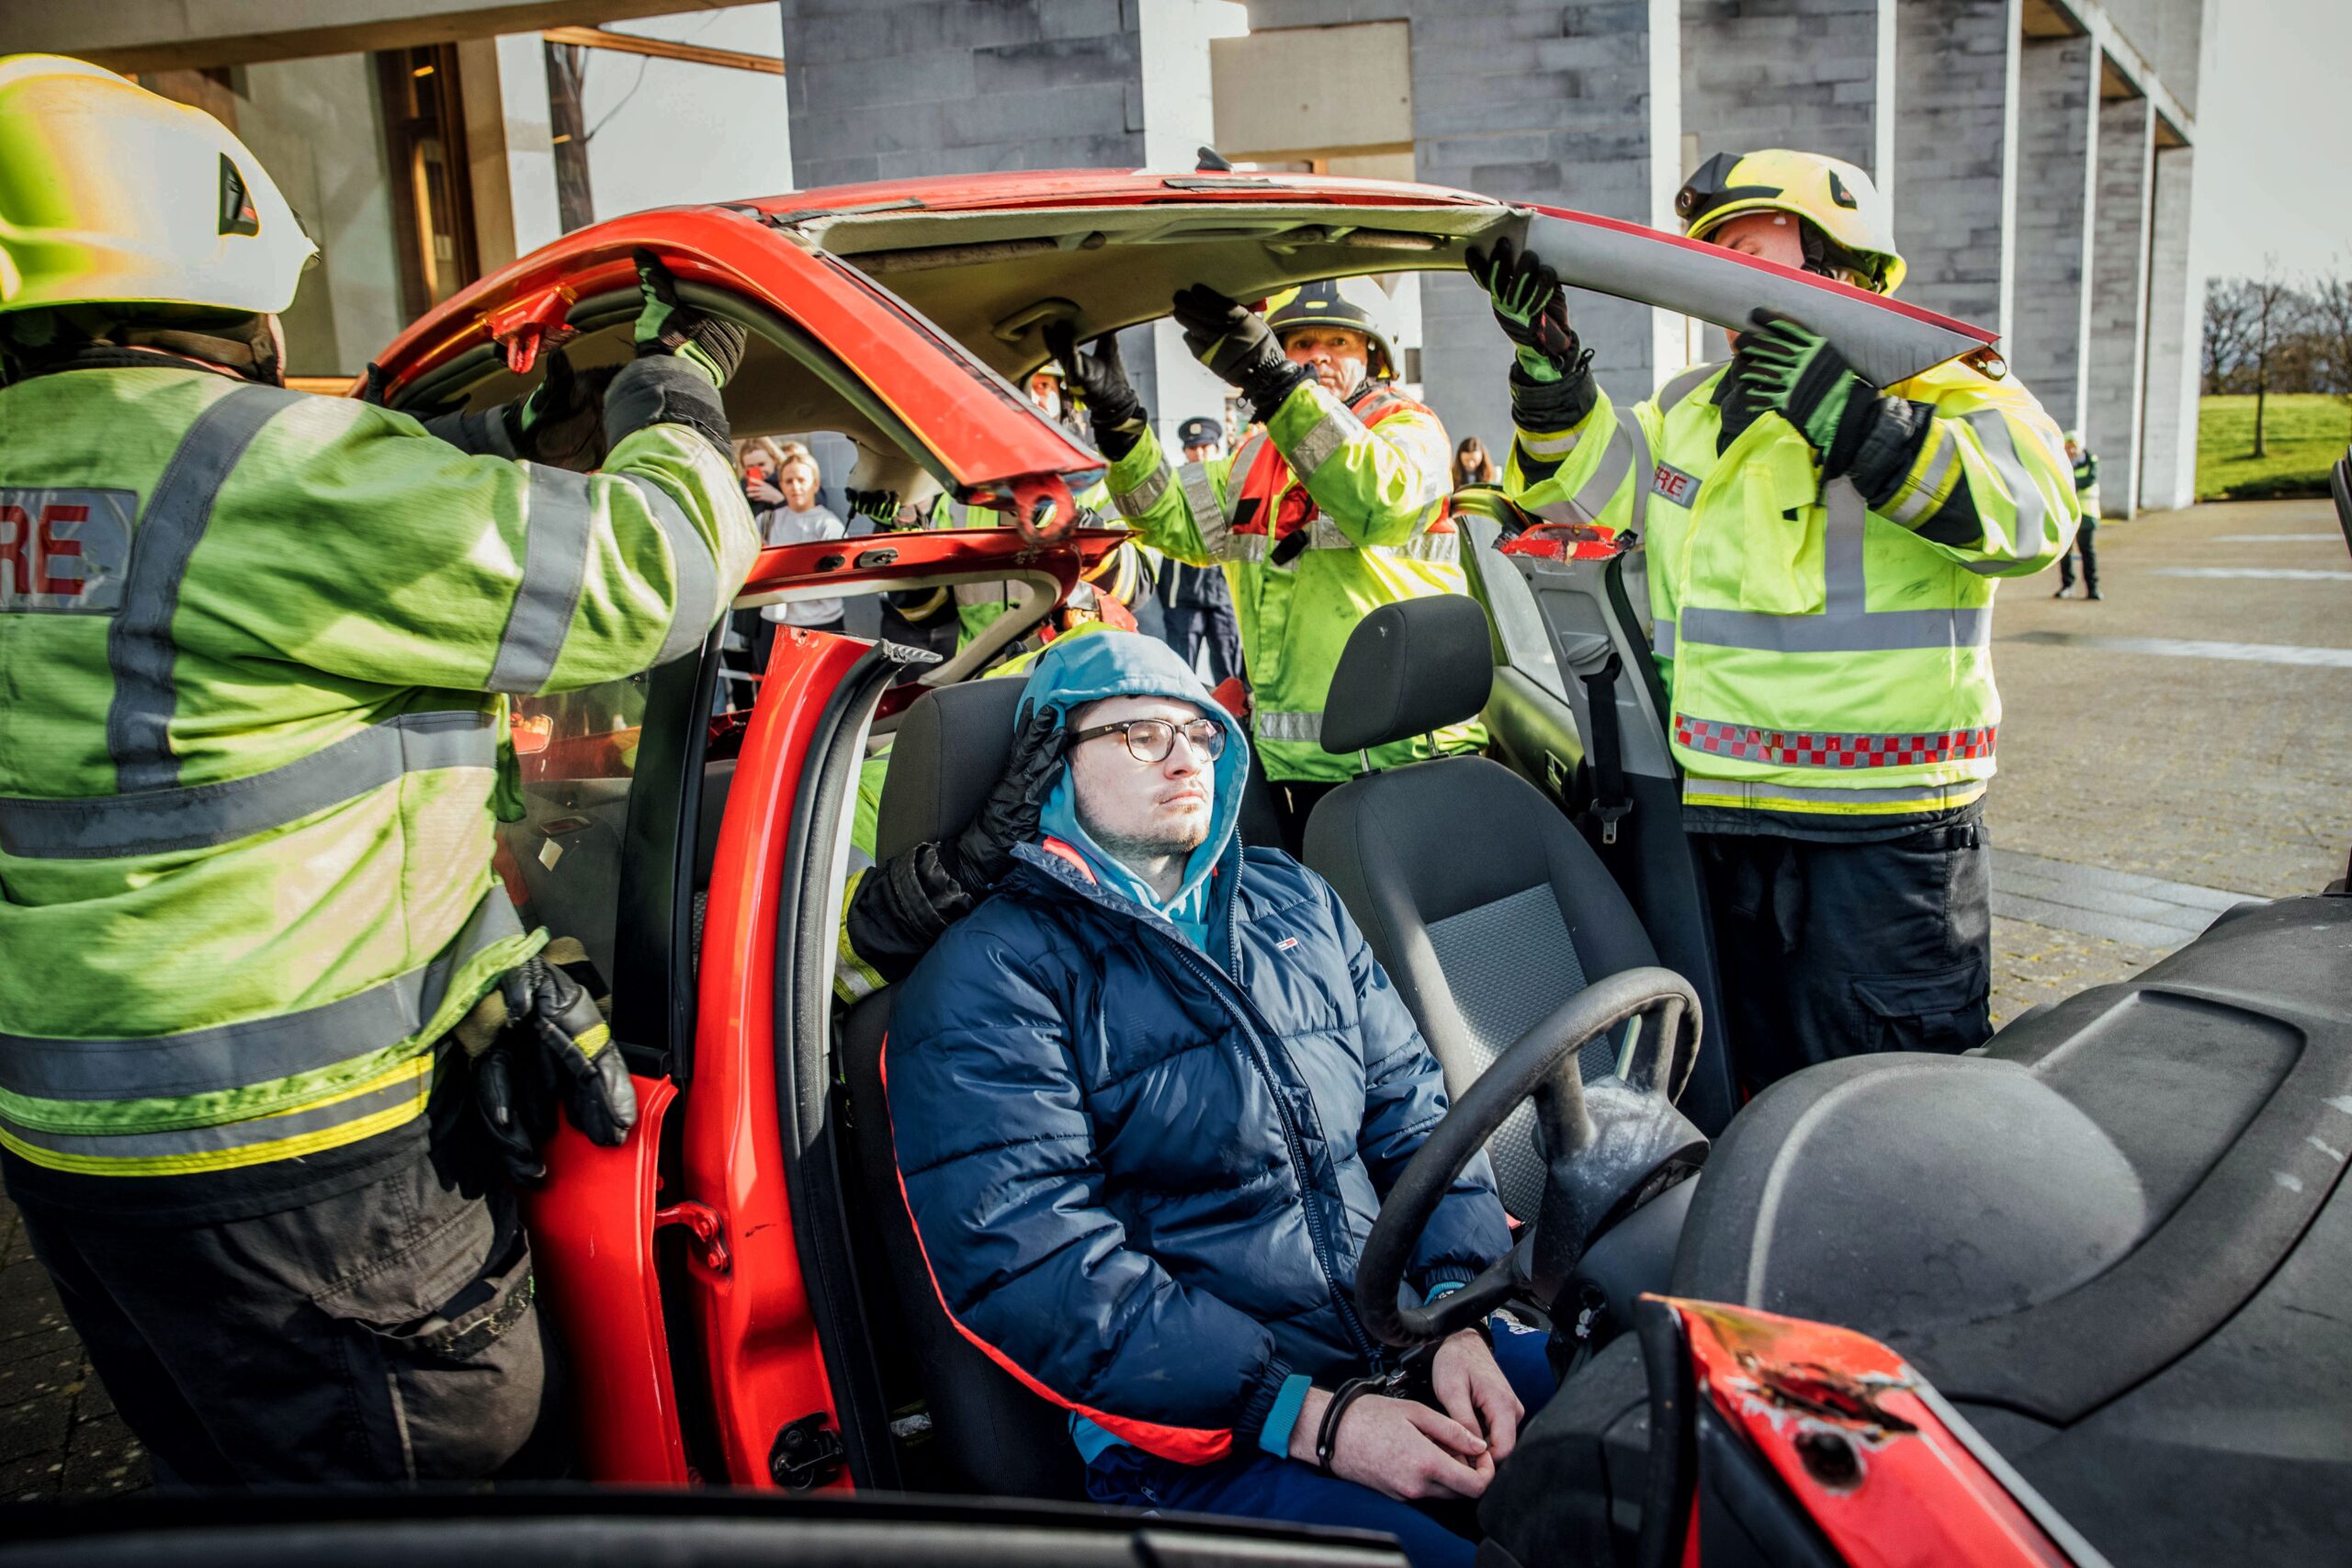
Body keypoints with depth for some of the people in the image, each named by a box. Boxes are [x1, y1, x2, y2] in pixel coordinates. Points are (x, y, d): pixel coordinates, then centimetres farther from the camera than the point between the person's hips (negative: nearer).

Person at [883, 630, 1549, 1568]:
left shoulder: (1298, 903, 16)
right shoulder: (990, 978, -5)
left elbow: (1413, 1109, 13)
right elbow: (1030, 1267, -15)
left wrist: (1459, 1316, -5)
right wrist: (1307, 1416, -19)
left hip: (1412, 1350, 7)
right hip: (1200, 1435, -6)